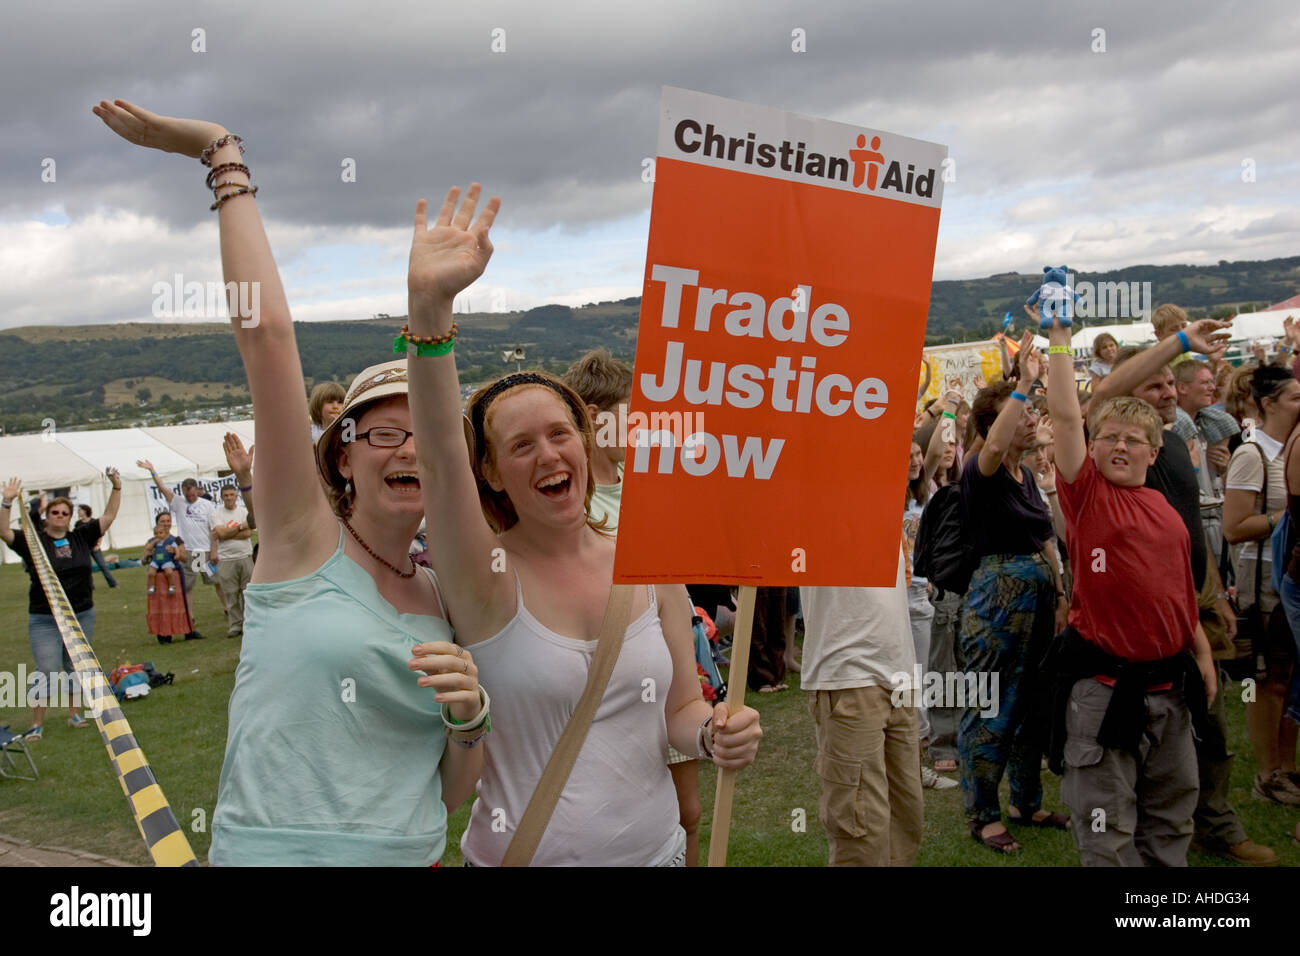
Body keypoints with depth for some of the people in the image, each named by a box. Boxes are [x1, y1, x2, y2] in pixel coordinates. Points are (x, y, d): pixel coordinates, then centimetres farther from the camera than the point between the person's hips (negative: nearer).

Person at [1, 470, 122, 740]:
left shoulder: (81, 537, 4)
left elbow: (108, 517, 6)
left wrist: (116, 487, -1)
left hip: (82, 616, 4)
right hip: (45, 621, -3)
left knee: (76, 669, 14)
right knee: (45, 674, -5)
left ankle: (74, 715, 27)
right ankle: (37, 724, 5)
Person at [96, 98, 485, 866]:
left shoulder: (445, 598, 3)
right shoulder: (303, 536, -8)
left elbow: (452, 794, 7)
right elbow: (266, 329, -18)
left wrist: (469, 713, -12)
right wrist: (228, 161, -15)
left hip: (412, 853, 5)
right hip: (274, 848, -4)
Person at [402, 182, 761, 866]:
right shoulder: (487, 572, -14)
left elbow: (679, 708, 6)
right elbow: (440, 458, -32)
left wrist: (713, 733, -16)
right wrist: (429, 305, -44)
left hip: (654, 847, 4)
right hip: (520, 853, -3)